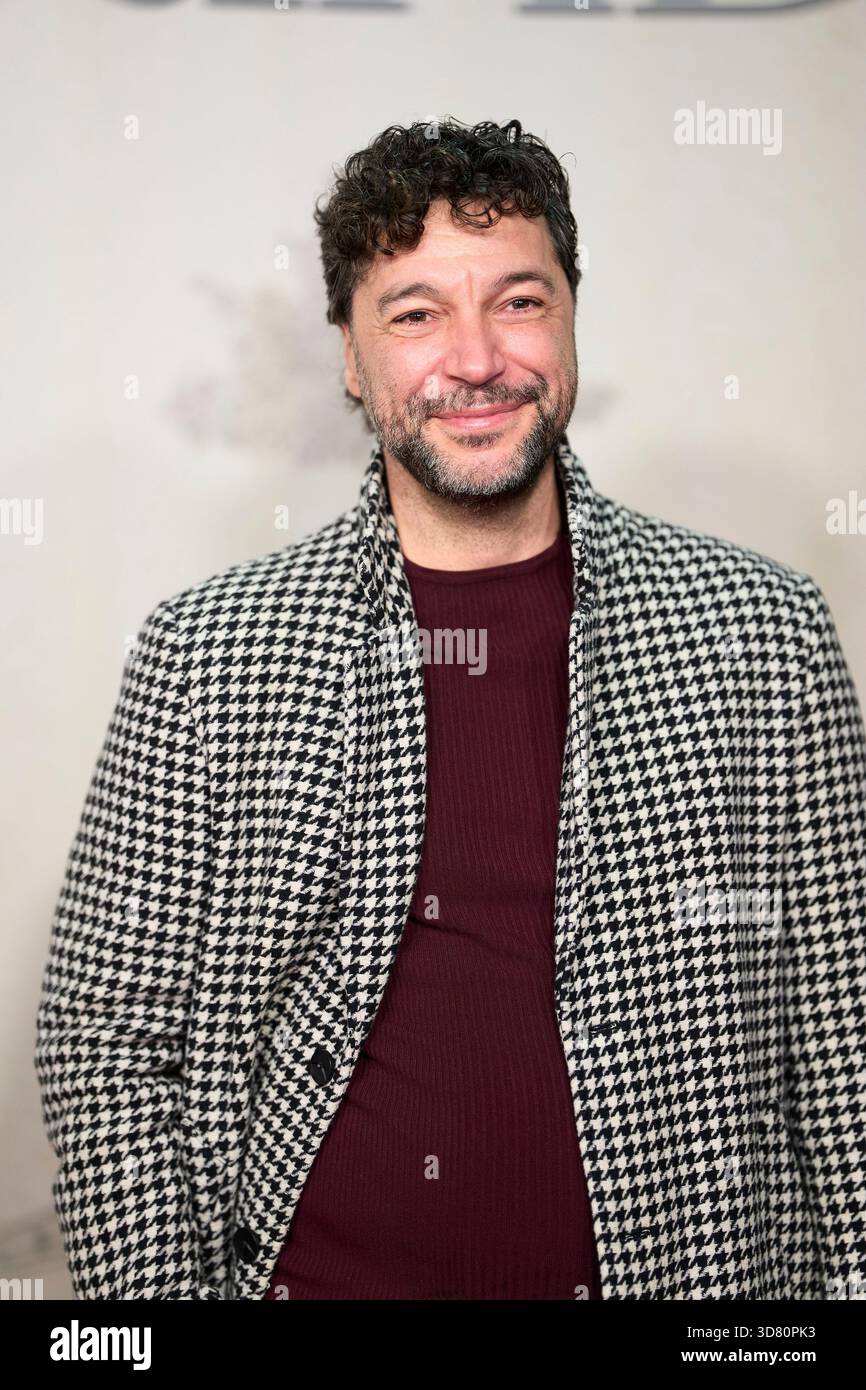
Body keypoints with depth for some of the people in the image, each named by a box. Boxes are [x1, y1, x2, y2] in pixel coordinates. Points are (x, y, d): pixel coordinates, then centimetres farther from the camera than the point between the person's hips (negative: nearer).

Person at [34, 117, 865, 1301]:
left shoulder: (761, 627, -5)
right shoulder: (202, 653, -7)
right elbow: (106, 1041, -4)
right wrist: (162, 1288, -10)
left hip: (688, 1271, 1)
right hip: (314, 1270, 0)